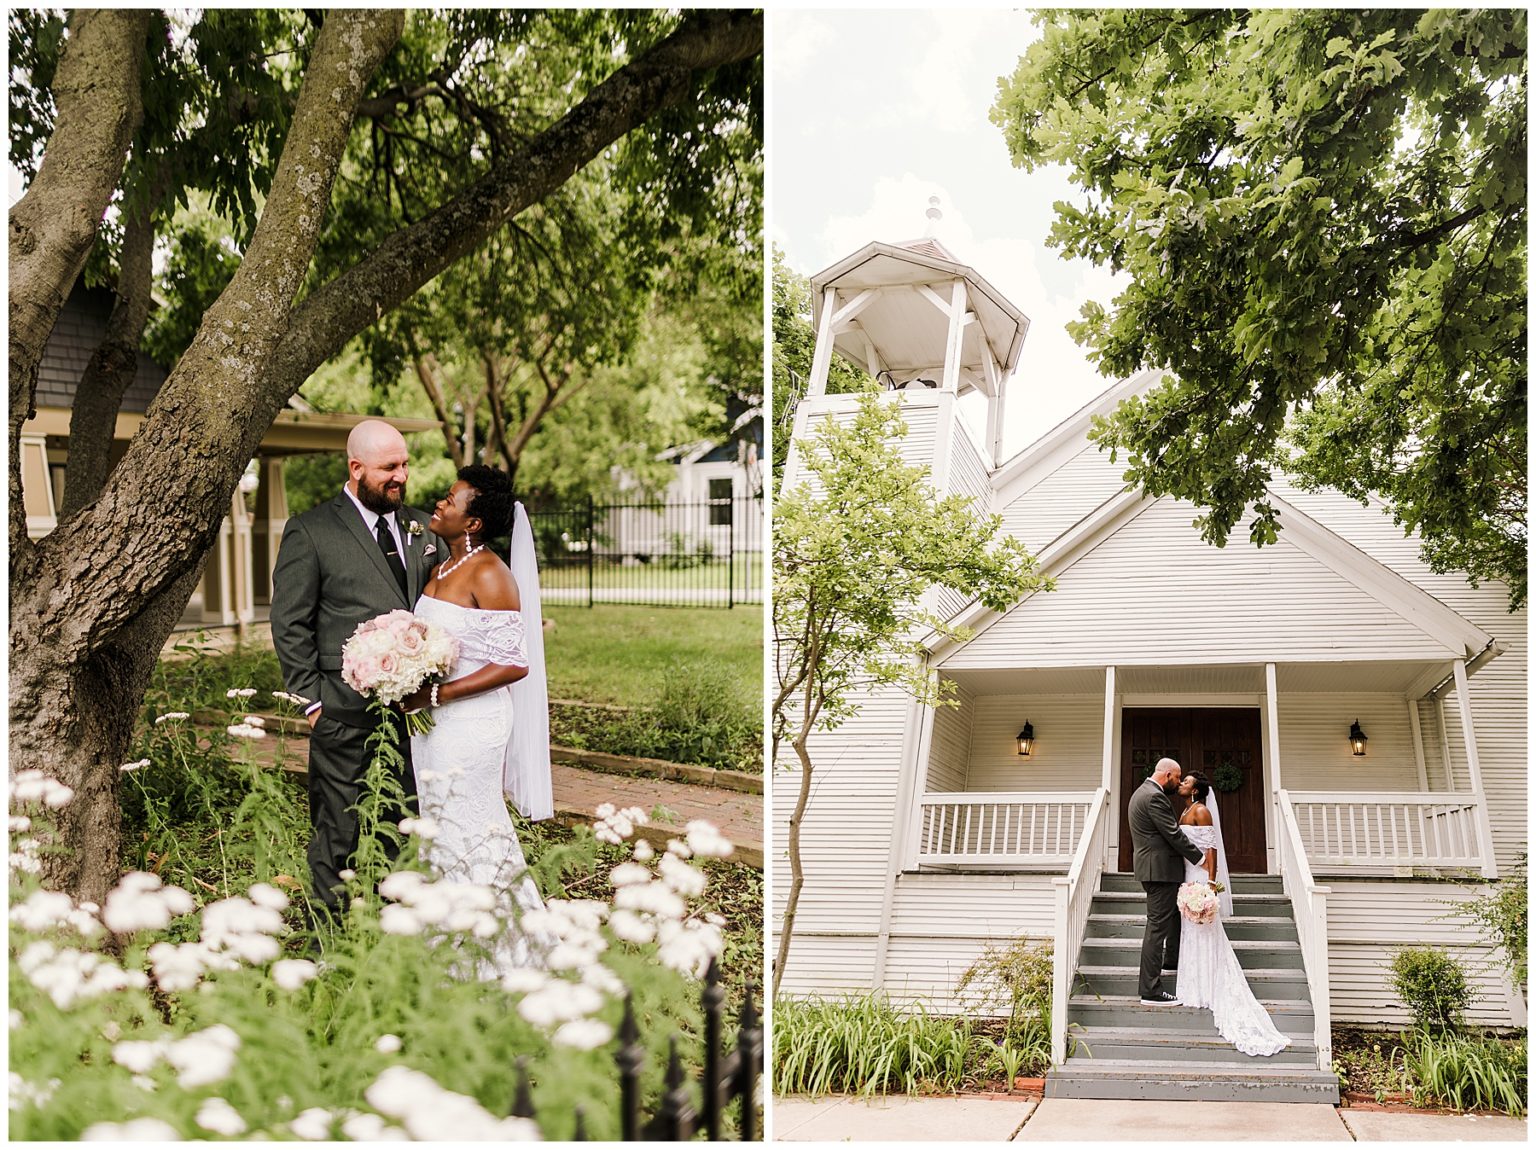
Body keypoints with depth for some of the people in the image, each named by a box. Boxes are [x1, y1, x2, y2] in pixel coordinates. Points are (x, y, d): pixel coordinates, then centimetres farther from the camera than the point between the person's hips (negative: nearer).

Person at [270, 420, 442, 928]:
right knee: (338, 834, 2)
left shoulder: (422, 529, 14)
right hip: (345, 714, -5)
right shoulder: (310, 532, -1)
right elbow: (290, 625, -2)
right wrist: (311, 700, -7)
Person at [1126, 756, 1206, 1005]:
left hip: (1153, 868, 11)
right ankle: (1150, 990, -9)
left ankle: (1172, 958, 49)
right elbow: (1173, 835, -19)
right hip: (1159, 869, -11)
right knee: (1158, 924, -9)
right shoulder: (1154, 797, -18)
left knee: (1175, 911, 30)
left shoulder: (1143, 793, 15)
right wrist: (1200, 858, -12)